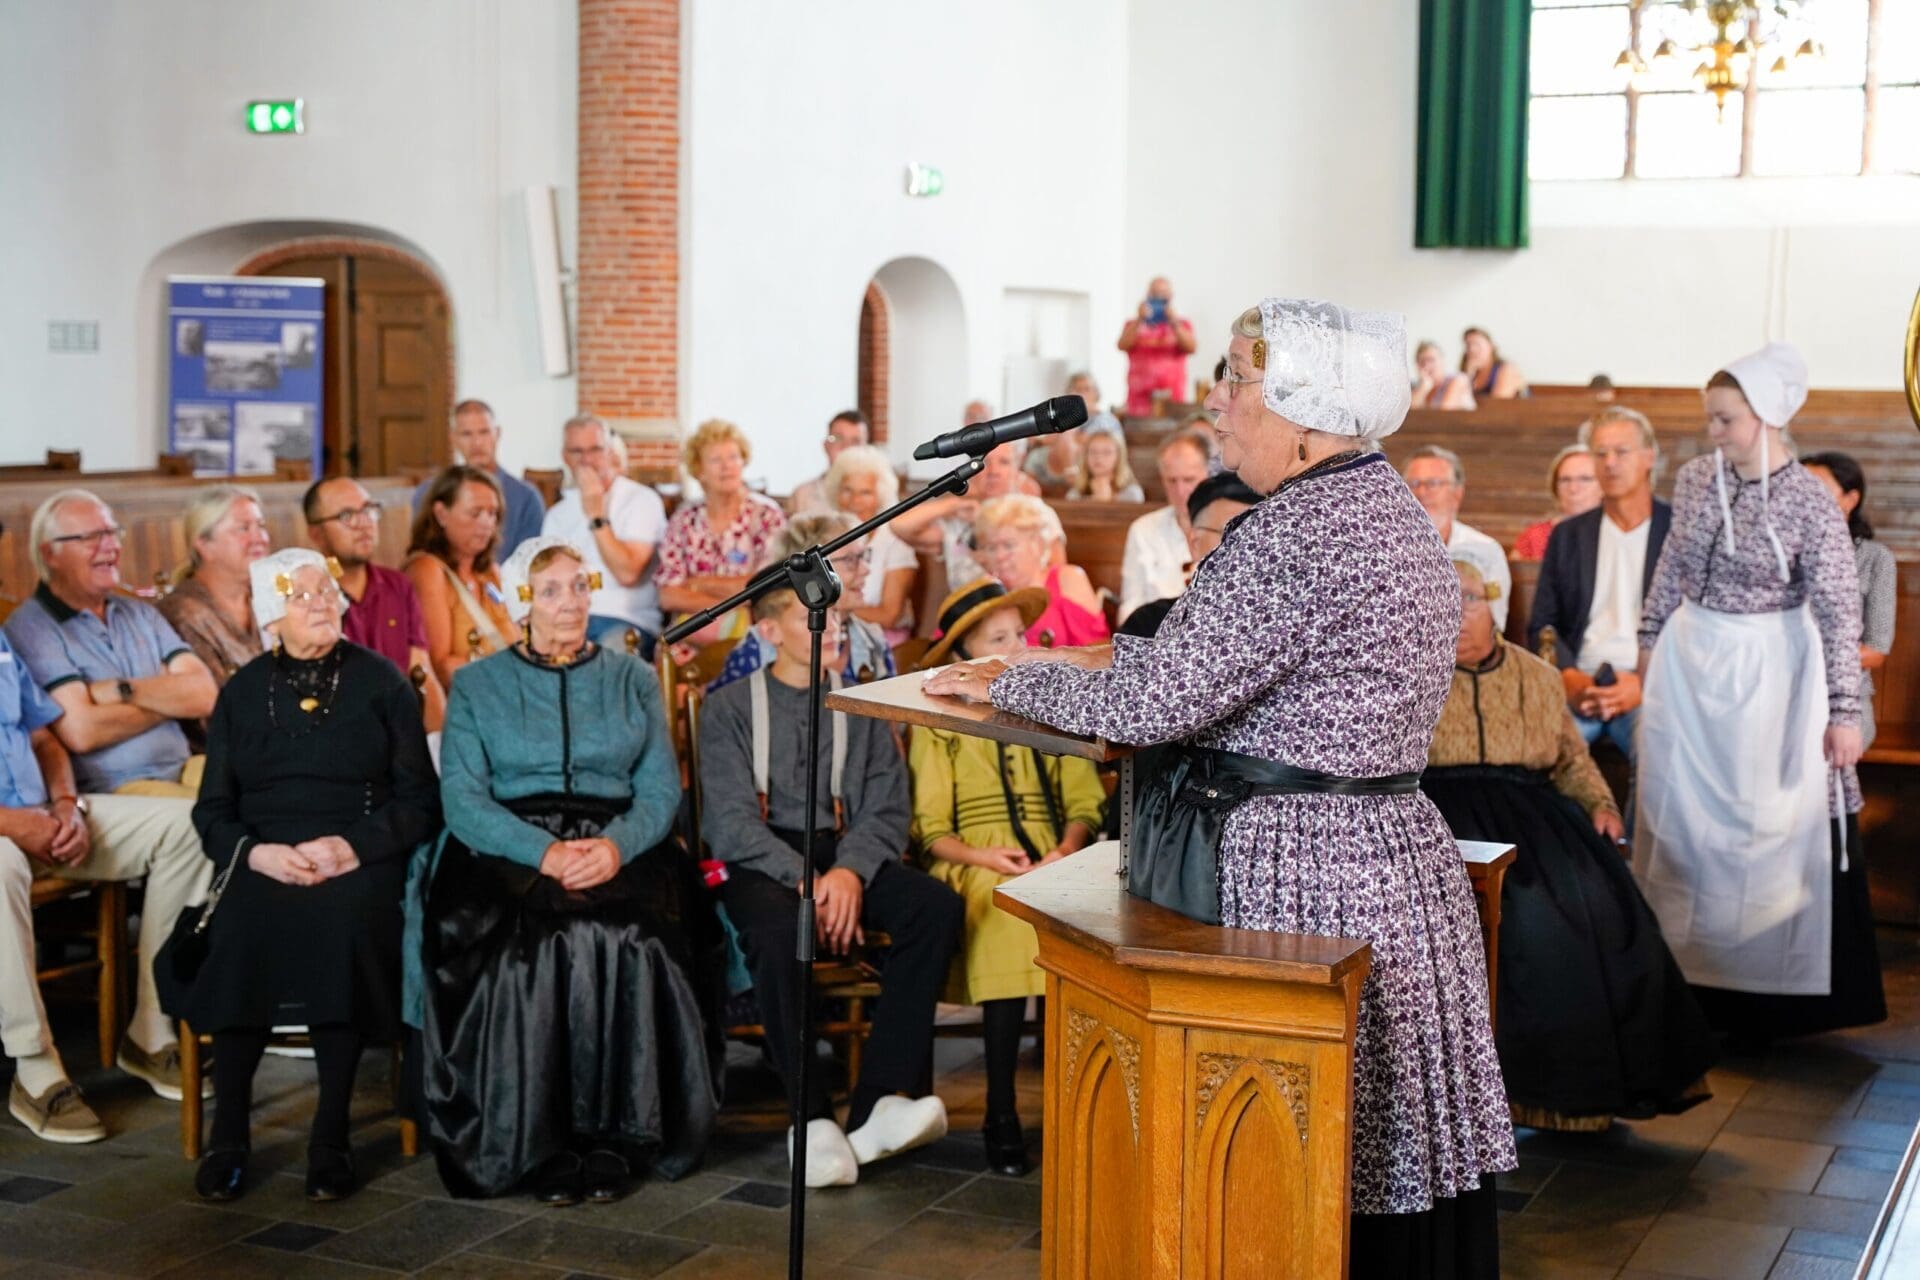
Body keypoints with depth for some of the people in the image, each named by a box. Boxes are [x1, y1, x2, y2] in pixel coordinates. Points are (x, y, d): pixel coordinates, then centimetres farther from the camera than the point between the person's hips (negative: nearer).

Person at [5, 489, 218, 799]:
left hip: (182, 771, 7)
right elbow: (81, 732, -14)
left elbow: (204, 694, 5)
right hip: (104, 793, -7)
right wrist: (168, 698, 1)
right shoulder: (30, 629, -2)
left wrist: (122, 692, -9)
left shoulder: (140, 614, 18)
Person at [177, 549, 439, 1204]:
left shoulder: (381, 683, 8)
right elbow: (212, 811, 13)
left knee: (343, 919, -35)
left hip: (359, 862, -2)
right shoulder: (242, 692, 15)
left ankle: (331, 1137, -25)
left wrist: (354, 847, -12)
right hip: (262, 863, 2)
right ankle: (227, 1135, -20)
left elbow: (419, 800, 5)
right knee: (238, 929, -32)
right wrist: (258, 853, -9)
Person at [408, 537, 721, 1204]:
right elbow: (462, 798, 0)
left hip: (620, 846, 1)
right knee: (536, 943, -34)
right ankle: (541, 1139, -22)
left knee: (627, 939, -32)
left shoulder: (632, 678, 17)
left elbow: (661, 789, 8)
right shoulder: (477, 685, 12)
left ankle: (612, 1134, -21)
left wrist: (618, 844, -15)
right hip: (508, 849, -1)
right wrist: (545, 851, -18)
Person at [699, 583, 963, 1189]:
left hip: (845, 851, 3)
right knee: (777, 927, -38)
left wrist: (850, 871, -14)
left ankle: (876, 1104, -30)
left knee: (938, 905, -26)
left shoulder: (862, 707, 17)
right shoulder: (731, 707, 7)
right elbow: (730, 821, -4)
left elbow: (886, 811, 7)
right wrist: (805, 879, -19)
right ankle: (813, 1120, -32)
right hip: (760, 861, -3)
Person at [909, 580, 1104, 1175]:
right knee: (1008, 910, -34)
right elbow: (930, 830, 4)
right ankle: (1001, 1114, -25)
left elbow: (1084, 803, 13)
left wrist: (1067, 850, -7)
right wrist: (981, 856, -14)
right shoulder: (939, 724, 10)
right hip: (976, 866, -3)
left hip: (1052, 862, 3)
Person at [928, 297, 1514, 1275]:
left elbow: (1156, 701, -20)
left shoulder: (1297, 532, -19)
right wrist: (1088, 655, 15)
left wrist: (1009, 681, -6)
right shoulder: (1390, 508, 12)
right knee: (1399, 1160, 15)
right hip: (1398, 853, 10)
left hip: (1304, 867, -10)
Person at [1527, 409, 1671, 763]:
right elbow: (1541, 625, 15)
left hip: (1648, 688, -2)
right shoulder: (1568, 535, 18)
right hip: (1576, 685, 2)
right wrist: (1568, 677, -5)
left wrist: (1643, 683, -11)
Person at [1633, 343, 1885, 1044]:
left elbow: (1840, 615, -16)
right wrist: (1650, 641, 18)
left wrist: (1844, 713, -18)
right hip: (1688, 663, 5)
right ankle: (1685, 970, 23)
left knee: (1765, 822, 2)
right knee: (1678, 811, 10)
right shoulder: (1695, 478, -2)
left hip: (1764, 675, -5)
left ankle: (1755, 991, 13)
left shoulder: (1810, 505, -17)